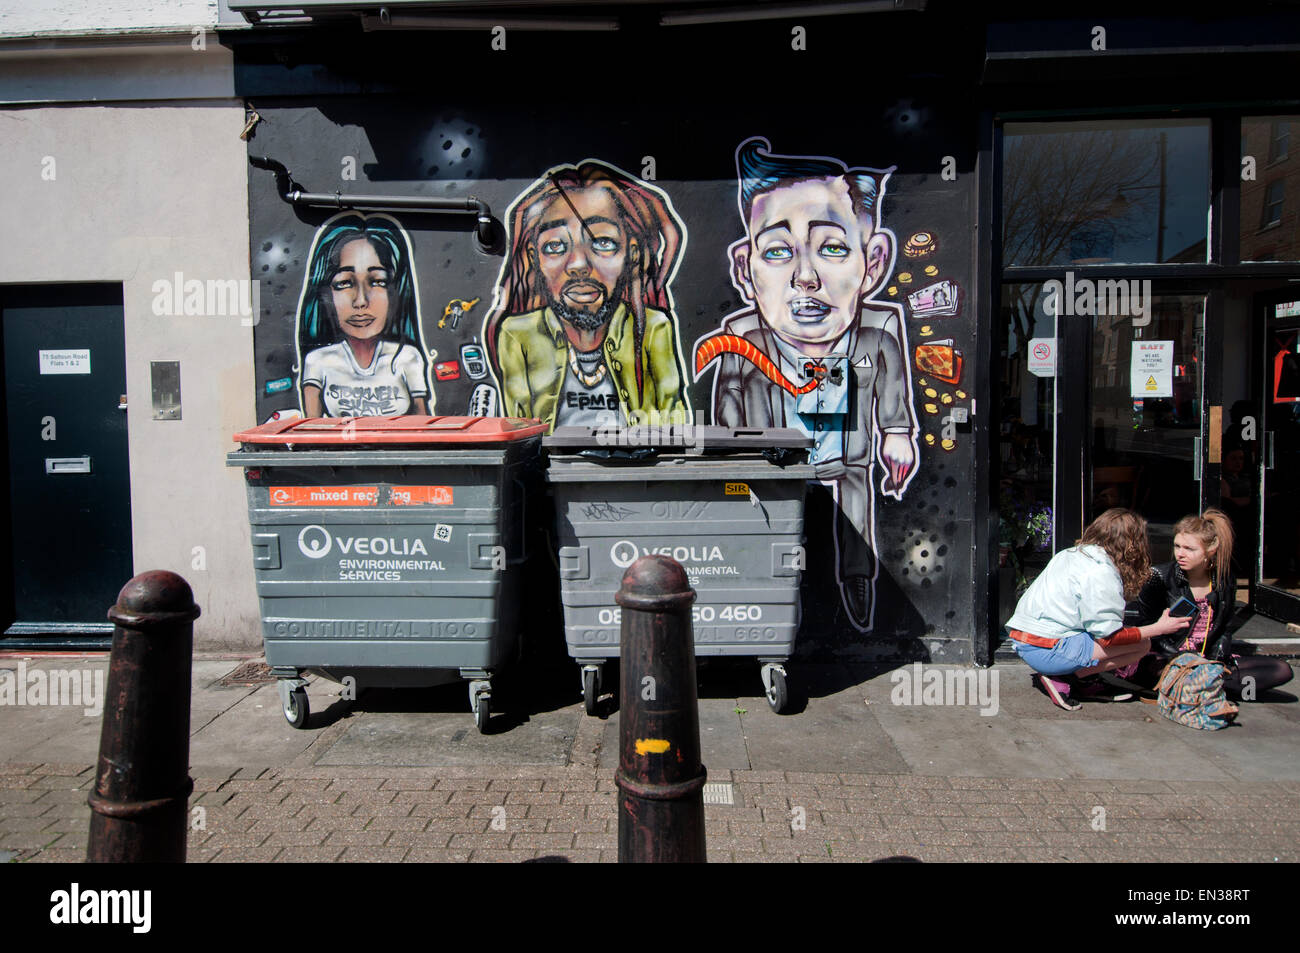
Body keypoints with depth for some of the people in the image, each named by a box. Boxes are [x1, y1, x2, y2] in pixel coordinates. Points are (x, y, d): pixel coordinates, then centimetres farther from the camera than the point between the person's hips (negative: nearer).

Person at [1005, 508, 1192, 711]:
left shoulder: (1071, 554, 12)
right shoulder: (1102, 573, -15)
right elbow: (1109, 637, -12)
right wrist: (1159, 628, -1)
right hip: (1046, 652, -9)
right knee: (1142, 644, -4)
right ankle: (1063, 680, -6)